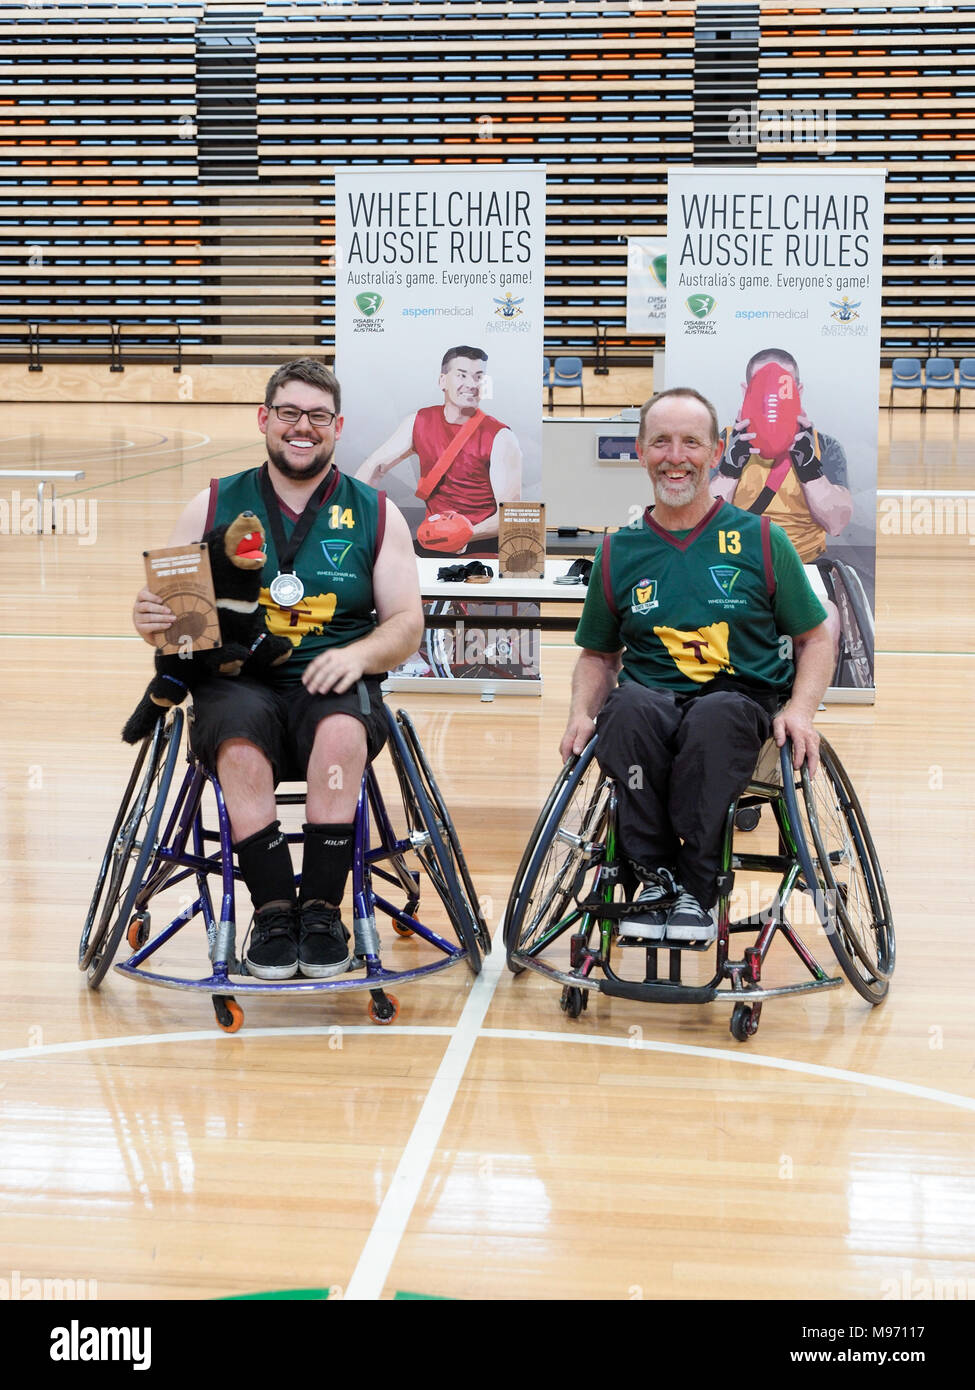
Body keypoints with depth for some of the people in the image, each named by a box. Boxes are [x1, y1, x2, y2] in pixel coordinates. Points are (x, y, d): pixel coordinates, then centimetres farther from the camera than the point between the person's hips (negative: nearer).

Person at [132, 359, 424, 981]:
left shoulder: (376, 514, 12)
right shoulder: (213, 506, 12)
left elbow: (407, 624, 8)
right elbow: (169, 613, 11)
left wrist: (359, 654, -13)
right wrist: (150, 620, -14)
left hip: (334, 686, 0)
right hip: (236, 681, 0)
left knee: (341, 730, -35)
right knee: (241, 741, -34)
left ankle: (323, 908, -22)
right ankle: (272, 909, -22)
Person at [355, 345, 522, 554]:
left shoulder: (500, 438, -5)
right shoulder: (420, 423, 8)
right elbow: (375, 467, 14)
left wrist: (469, 535, -28)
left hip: (483, 547, -4)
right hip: (430, 545, 5)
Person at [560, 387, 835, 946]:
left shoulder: (761, 539, 8)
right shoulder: (618, 553, 13)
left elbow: (816, 638, 12)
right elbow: (598, 653, 23)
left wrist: (800, 708, -6)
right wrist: (582, 712, 3)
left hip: (742, 704, -1)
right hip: (653, 707, 1)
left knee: (715, 714, -38)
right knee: (629, 705, -36)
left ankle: (695, 889, -25)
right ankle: (655, 877, -23)